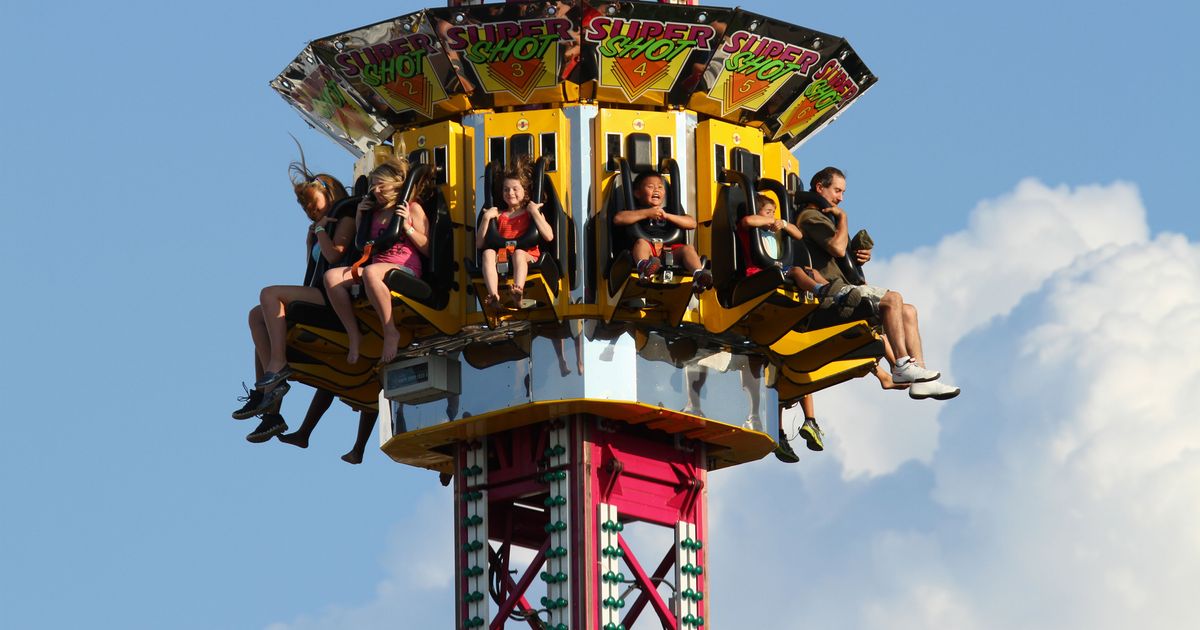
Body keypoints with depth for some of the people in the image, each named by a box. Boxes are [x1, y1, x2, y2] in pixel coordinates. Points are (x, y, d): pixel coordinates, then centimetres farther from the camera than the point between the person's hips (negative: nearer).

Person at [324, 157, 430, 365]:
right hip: (375, 266, 7)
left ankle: (390, 332, -32)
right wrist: (359, 218, 20)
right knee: (332, 276, -19)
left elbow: (428, 249, 0)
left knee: (370, 272, -41)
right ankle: (353, 335, -20)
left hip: (405, 269, -7)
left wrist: (408, 228, -11)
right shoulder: (374, 212, 24)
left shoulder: (412, 209, 6)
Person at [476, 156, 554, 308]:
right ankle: (493, 295, -51)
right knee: (488, 253, -30)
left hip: (528, 257, -3)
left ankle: (518, 294, -60)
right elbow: (479, 244, 16)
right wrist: (486, 219, 6)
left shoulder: (531, 213, 17)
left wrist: (534, 212, -1)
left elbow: (549, 236, -2)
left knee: (518, 253, -37)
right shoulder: (498, 215, 24)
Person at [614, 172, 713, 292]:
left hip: (670, 250, 2)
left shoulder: (668, 212, 32)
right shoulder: (637, 212, 24)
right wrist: (646, 213, 1)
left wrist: (667, 216, 6)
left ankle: (698, 274, -51)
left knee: (688, 248, -23)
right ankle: (644, 267, -66)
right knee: (641, 242, -33)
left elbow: (692, 224, 19)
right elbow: (618, 219, 3)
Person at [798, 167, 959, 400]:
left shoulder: (824, 217, 27)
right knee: (893, 299, -25)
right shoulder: (810, 217, -6)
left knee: (908, 311, 2)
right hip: (831, 291, -10)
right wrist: (842, 217, -5)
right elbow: (838, 248, -20)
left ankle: (920, 380, -6)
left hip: (842, 290, 10)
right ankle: (901, 367, -25)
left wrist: (860, 256, 8)